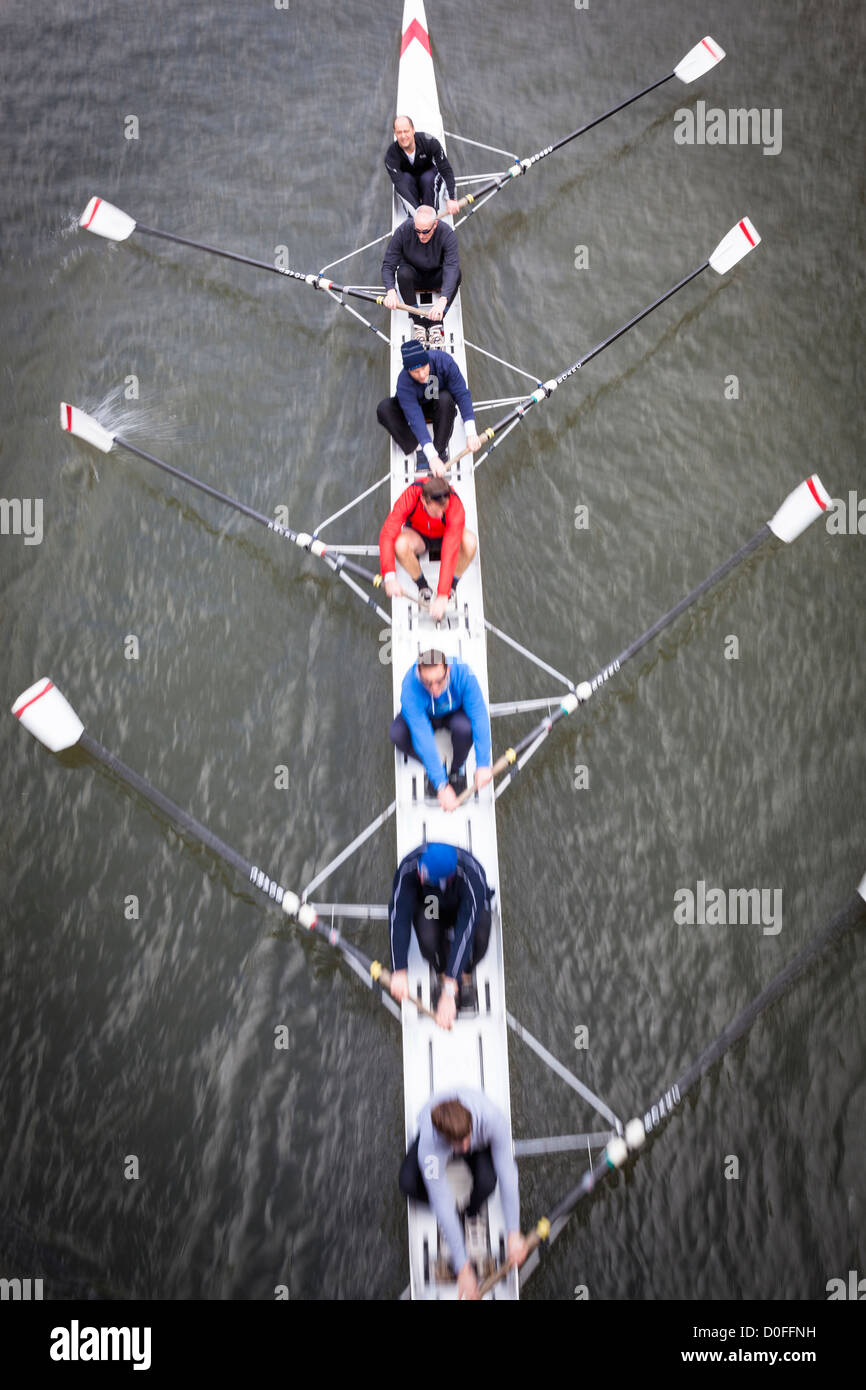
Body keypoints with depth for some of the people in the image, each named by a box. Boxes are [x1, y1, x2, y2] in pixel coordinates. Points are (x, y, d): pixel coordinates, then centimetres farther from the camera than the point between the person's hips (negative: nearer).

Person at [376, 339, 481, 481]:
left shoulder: (443, 360, -32)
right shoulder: (404, 383, -34)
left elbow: (462, 394, -30)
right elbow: (415, 420, -40)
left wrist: (470, 433, -40)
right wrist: (432, 456, -48)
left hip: (440, 405, 0)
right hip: (416, 405, 0)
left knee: (445, 399, -38)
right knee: (383, 409, -28)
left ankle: (440, 449, -24)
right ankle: (417, 449, -25)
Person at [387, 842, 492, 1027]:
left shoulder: (471, 876, -42)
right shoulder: (408, 868, -36)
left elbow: (465, 932, -46)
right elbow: (398, 918, -37)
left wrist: (449, 991, -50)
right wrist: (399, 971, -46)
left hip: (467, 906, -1)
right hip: (428, 906, 1)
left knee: (479, 938, -33)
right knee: (428, 939, -32)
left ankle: (466, 975, 2)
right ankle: (443, 974, 2)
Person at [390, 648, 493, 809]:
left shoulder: (463, 674, -35)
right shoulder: (410, 688, -37)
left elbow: (480, 717, -34)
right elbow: (422, 737, -39)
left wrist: (483, 765, -40)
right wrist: (441, 785, -42)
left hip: (454, 713, 0)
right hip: (423, 716, 0)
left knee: (465, 727, -35)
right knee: (398, 734, -31)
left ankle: (457, 769, -3)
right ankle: (435, 770, -4)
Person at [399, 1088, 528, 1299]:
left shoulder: (492, 1117, -43)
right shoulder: (429, 1145, -42)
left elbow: (506, 1173, -33)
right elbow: (443, 1206, -35)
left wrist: (514, 1234, -31)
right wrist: (463, 1268, -31)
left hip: (480, 1141, 0)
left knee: (486, 1181, -31)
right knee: (408, 1183, -26)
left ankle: (472, 1214, 6)